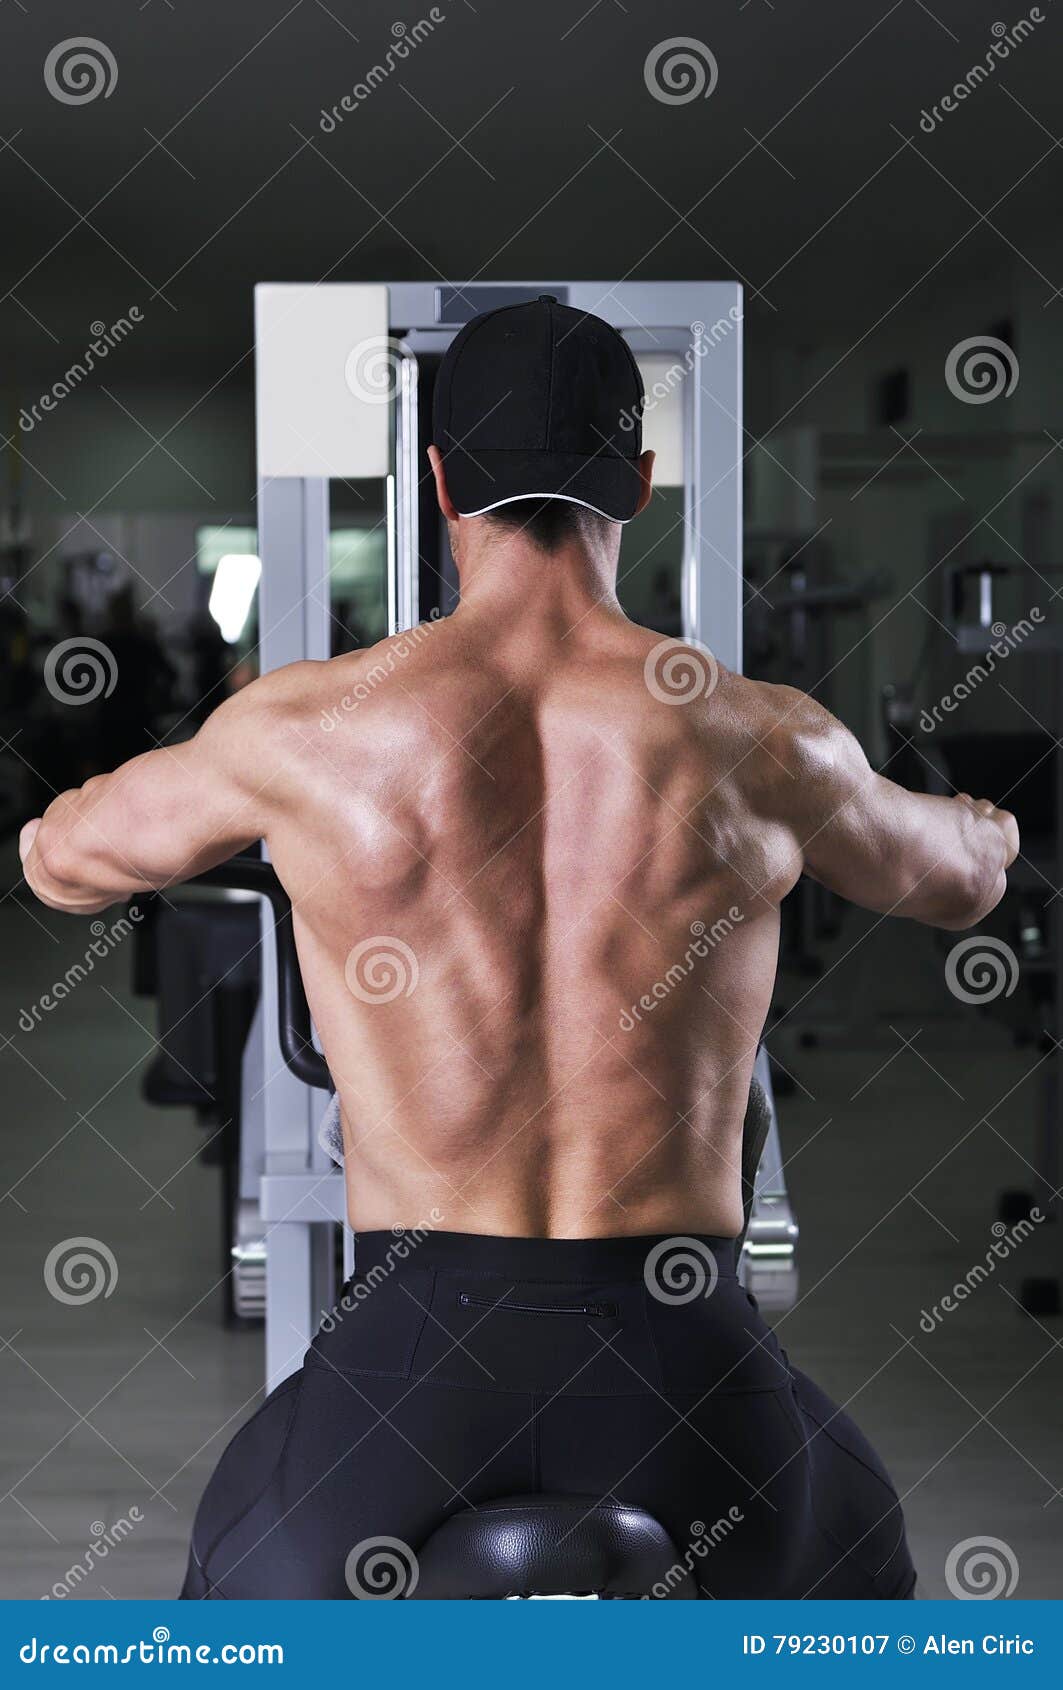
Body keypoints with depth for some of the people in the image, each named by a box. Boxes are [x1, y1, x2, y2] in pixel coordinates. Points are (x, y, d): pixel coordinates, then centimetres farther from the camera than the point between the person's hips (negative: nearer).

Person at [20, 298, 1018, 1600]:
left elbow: (62, 861, 17)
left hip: (410, 1359, 0)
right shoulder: (761, 740, -1)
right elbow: (960, 882, 22)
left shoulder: (306, 729, -2)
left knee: (243, 1565, 33)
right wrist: (984, 826, 47)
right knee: (855, 1551, 35)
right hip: (680, 1375, 1)